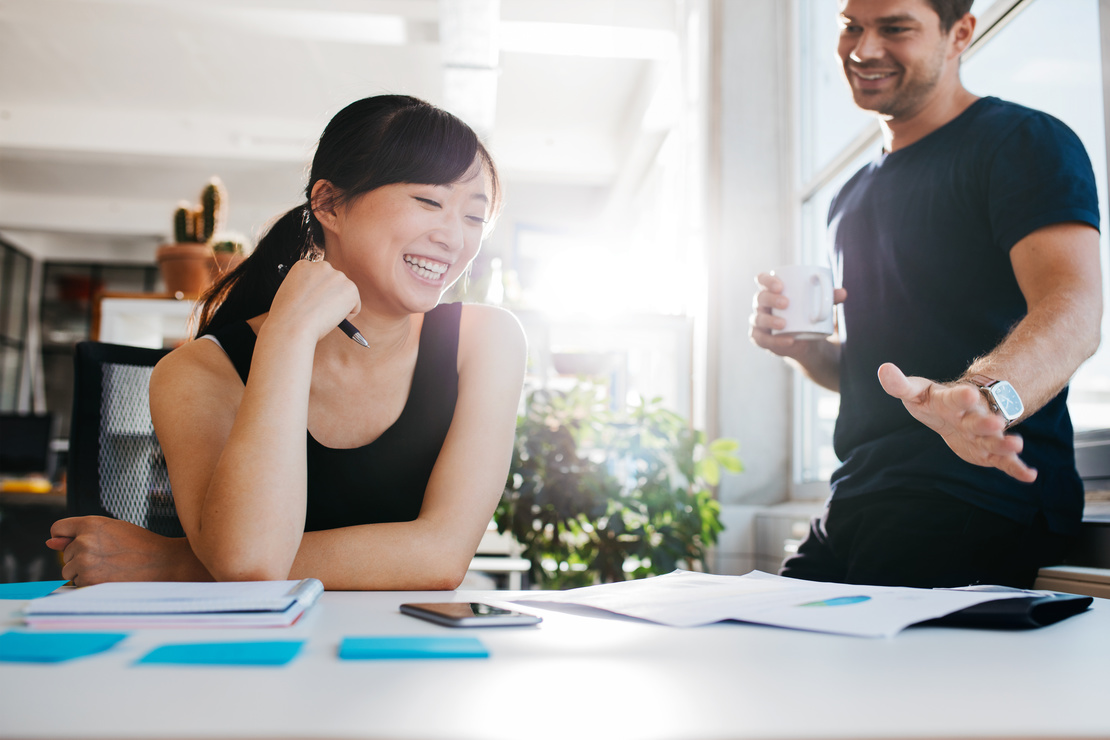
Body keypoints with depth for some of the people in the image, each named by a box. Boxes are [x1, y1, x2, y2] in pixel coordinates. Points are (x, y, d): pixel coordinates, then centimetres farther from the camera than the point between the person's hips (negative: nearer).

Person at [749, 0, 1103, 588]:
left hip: (978, 500, -6)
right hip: (856, 501, 7)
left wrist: (985, 397, -42)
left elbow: (1074, 309, -21)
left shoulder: (1025, 141, -3)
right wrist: (798, 344, 6)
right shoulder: (852, 197, 21)